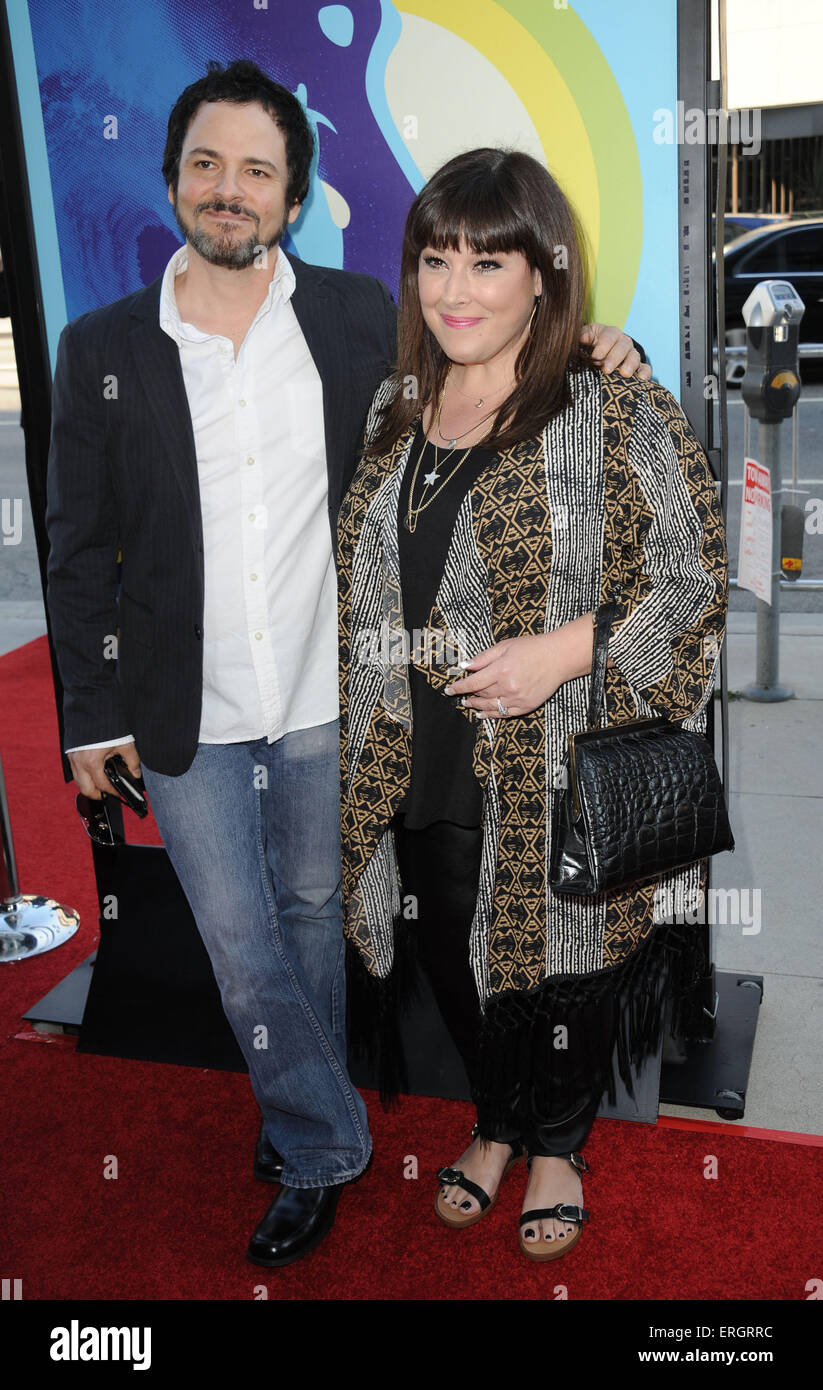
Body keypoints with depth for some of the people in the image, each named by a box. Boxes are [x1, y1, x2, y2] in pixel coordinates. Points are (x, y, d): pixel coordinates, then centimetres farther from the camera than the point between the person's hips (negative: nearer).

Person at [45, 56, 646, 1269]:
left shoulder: (359, 316, -2)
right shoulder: (103, 348, -2)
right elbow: (80, 547, 1)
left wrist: (589, 354, -6)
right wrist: (92, 713, 0)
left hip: (325, 701, 1)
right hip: (188, 719, 0)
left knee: (313, 917, 18)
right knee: (242, 948, 8)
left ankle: (303, 1132, 42)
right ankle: (328, 1143, 31)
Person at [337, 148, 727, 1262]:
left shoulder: (620, 417, -12)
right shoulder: (394, 412, 6)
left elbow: (700, 582, -11)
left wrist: (562, 650, -21)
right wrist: (371, 728, 12)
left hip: (560, 777, -5)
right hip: (425, 770, 5)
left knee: (560, 952, 13)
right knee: (452, 960, 19)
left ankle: (559, 1145, 43)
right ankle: (496, 1125, 48)